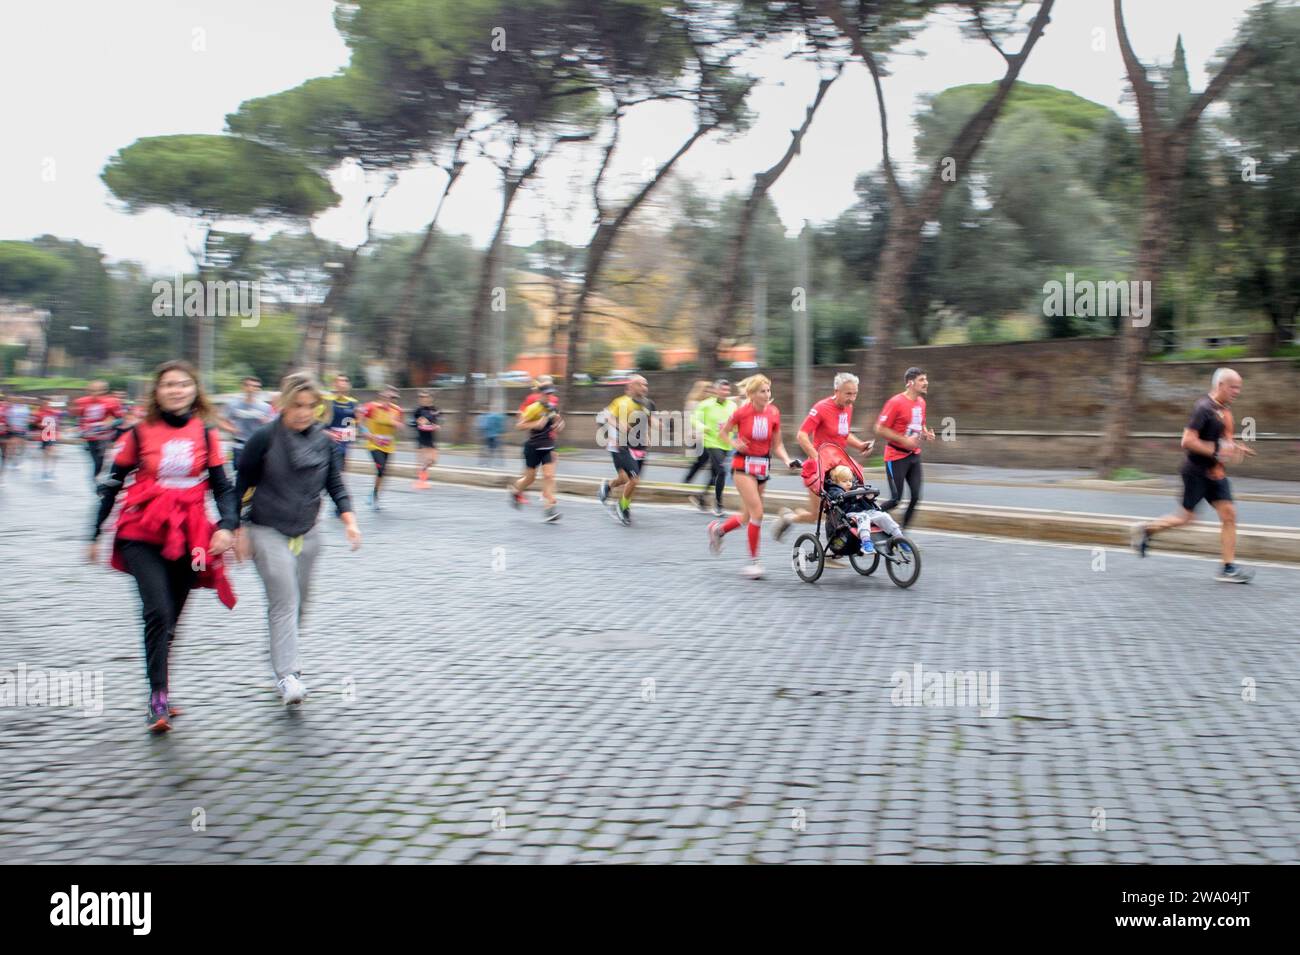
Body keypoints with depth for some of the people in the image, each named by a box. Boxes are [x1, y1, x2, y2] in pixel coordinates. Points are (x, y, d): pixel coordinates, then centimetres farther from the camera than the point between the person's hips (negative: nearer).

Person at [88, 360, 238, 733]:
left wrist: (227, 525, -9)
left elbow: (222, 486, 8)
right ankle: (158, 699, -11)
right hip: (143, 535, -2)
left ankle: (160, 692, 27)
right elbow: (112, 485, 6)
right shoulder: (140, 433, -2)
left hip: (189, 537, 3)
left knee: (171, 619, 11)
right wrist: (95, 535, 7)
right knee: (158, 613, -17)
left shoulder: (205, 434, 3)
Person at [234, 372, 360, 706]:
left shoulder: (323, 441, 3)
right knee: (284, 601, -15)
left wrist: (349, 520, -9)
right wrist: (239, 531, -4)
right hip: (268, 532, -5)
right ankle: (287, 675, -17)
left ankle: (285, 656, 38)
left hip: (307, 533, 5)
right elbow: (242, 486, -3)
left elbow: (335, 485, 6)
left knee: (298, 602, 16)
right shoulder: (264, 438, -9)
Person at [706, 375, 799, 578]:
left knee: (748, 516, 11)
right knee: (757, 512, -14)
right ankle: (753, 560, -3)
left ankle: (717, 529, 39)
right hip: (744, 465, -5)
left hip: (763, 466, 5)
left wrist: (788, 460, -12)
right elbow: (723, 431, 3)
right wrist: (734, 443, -14)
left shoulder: (774, 413, -3)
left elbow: (777, 445, 4)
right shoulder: (742, 412, -12)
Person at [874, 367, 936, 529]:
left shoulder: (921, 402, 8)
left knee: (915, 497, 0)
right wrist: (904, 440, -21)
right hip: (896, 457, -7)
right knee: (896, 499, -7)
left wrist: (927, 433, 2)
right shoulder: (896, 402, -16)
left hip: (914, 456, 7)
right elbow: (880, 429, -16)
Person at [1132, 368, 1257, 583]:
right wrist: (1217, 452, -24)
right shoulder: (1203, 408, -17)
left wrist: (1237, 448, 11)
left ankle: (1228, 568, 0)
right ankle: (1146, 530, 23)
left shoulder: (1224, 409, 13)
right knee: (1187, 516, 0)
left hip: (1215, 473, 9)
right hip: (1196, 471, -9)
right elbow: (1187, 441, -24)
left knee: (1228, 514, -1)